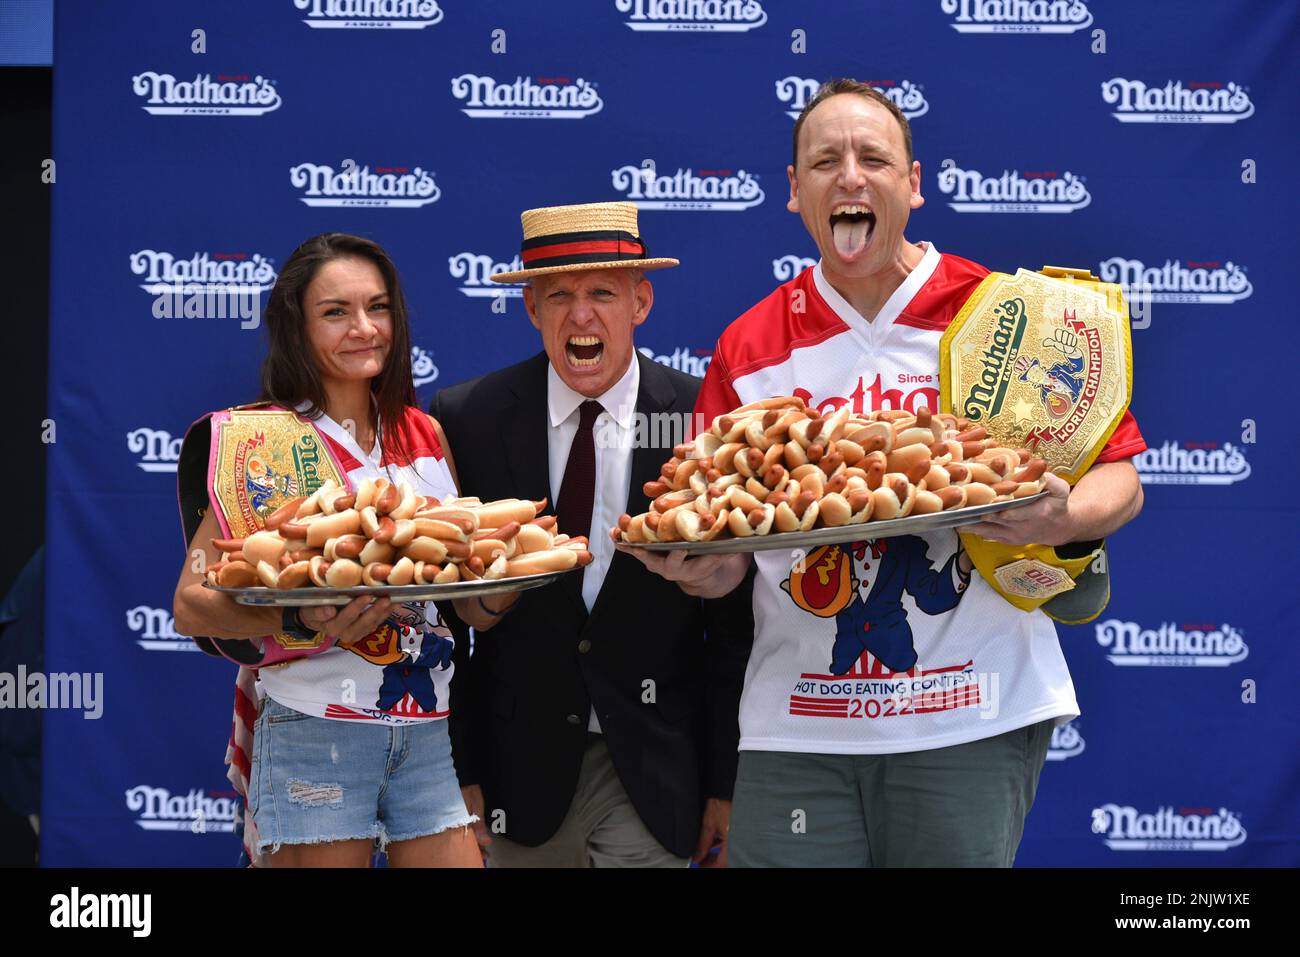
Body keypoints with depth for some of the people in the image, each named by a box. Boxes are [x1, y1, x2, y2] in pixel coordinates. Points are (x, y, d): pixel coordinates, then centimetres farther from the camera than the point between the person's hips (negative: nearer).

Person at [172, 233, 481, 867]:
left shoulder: (426, 435, 9)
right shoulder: (264, 442, -5)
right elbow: (191, 606, -9)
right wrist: (305, 619, -24)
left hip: (427, 735, 4)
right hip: (314, 735, -4)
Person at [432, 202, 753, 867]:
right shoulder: (467, 420, -3)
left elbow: (736, 622, -2)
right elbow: (443, 619, 0)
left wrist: (727, 786, -2)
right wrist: (460, 769, -3)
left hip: (657, 772, -1)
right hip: (521, 768, 1)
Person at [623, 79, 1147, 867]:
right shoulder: (748, 349, 8)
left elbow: (1118, 478, 1)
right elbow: (721, 558, 9)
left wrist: (1060, 519, -20)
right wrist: (700, 564, -14)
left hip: (973, 719, -2)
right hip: (796, 730, 2)